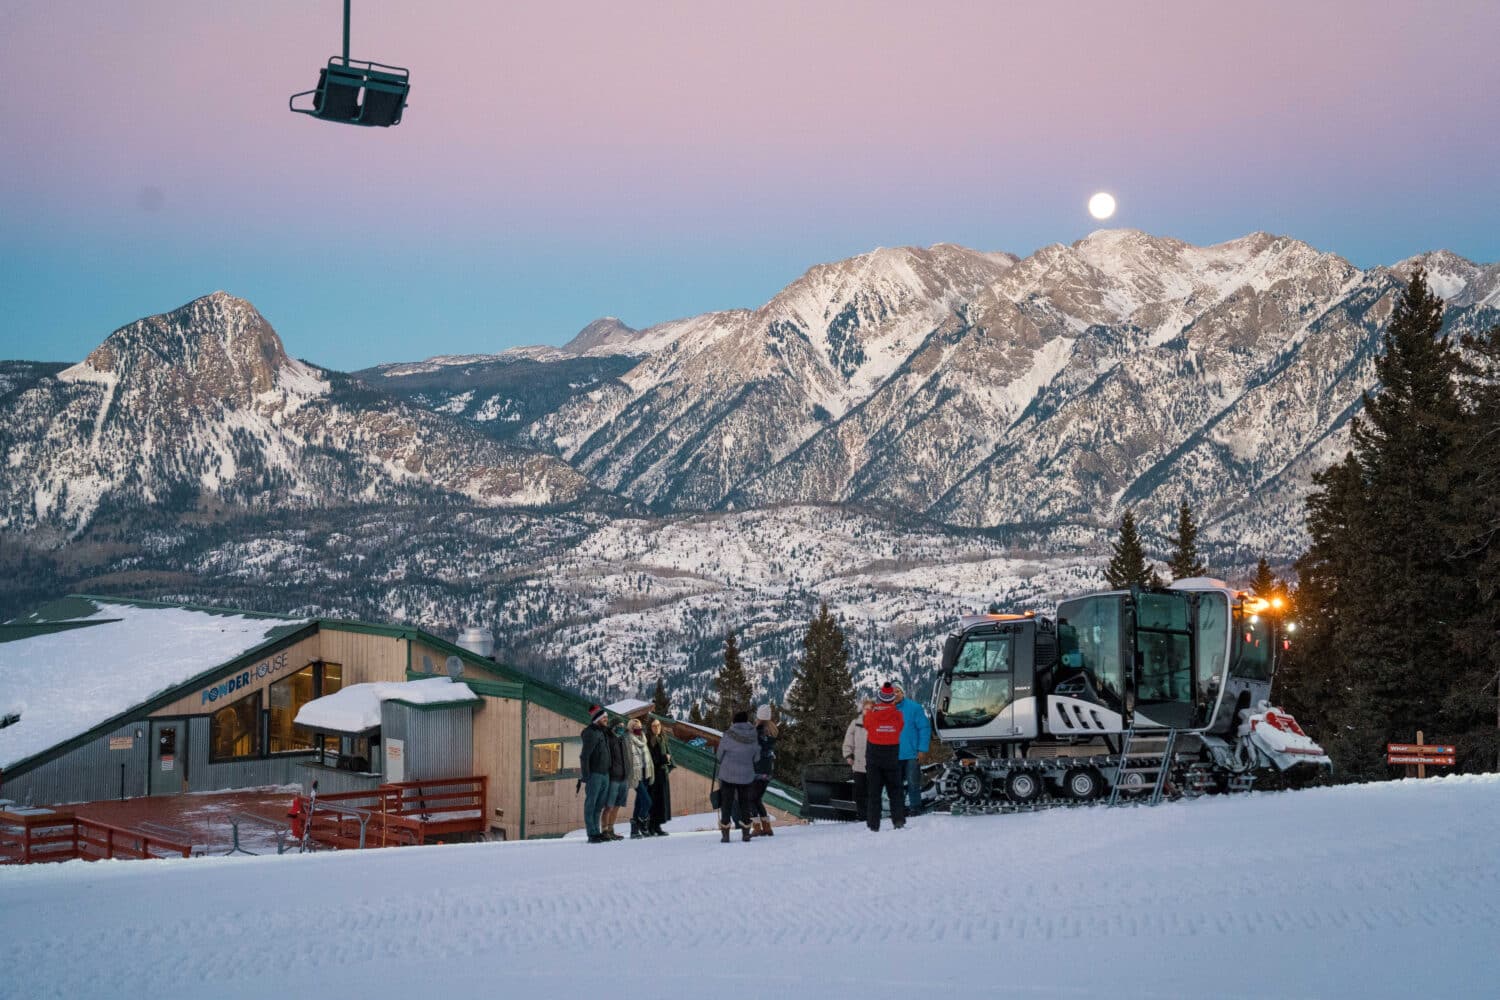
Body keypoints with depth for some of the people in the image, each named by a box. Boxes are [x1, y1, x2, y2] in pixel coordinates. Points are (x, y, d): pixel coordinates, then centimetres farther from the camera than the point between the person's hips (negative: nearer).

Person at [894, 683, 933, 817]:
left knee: (913, 782, -1)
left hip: (912, 754, -4)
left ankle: (915, 807, 8)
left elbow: (925, 728, -7)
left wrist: (922, 750, -13)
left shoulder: (914, 707, -6)